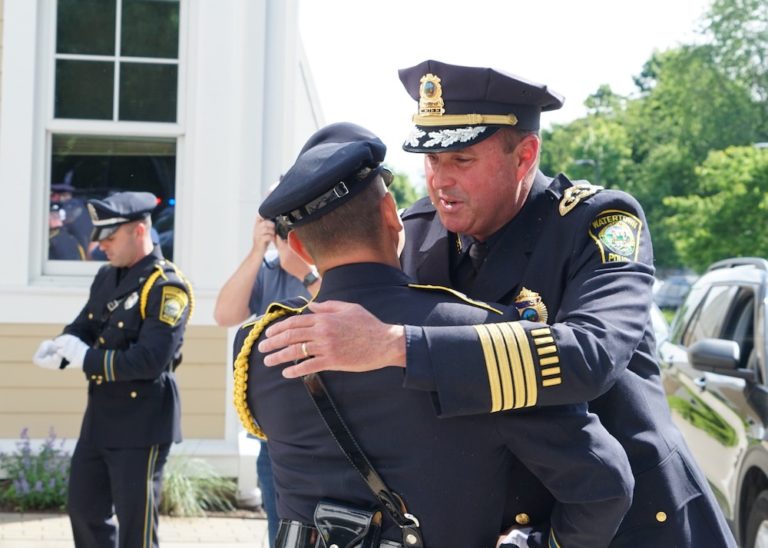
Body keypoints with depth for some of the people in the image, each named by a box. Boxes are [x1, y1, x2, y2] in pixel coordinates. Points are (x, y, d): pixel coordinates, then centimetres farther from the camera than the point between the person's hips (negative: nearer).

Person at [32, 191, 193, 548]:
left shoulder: (166, 287, -16)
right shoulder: (106, 277, 10)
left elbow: (149, 360, -24)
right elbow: (83, 328, 10)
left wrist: (86, 360, -24)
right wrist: (61, 346, -13)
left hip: (141, 423, -9)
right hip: (101, 416, 9)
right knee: (83, 508, 17)